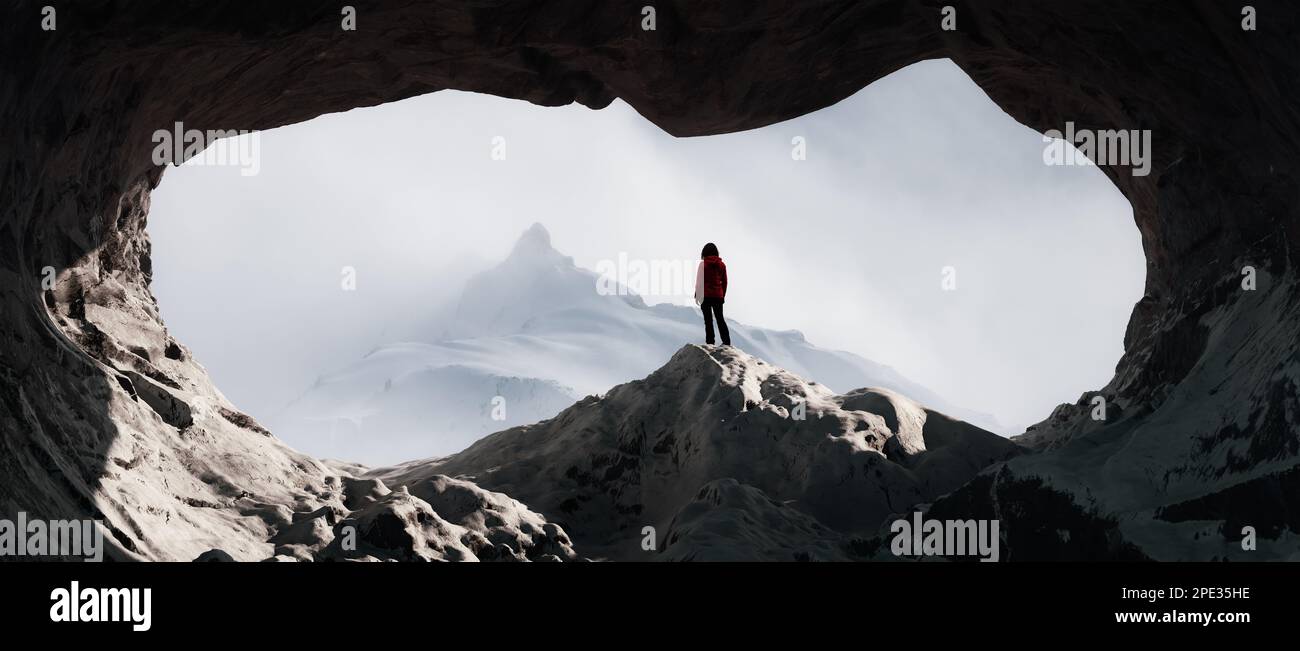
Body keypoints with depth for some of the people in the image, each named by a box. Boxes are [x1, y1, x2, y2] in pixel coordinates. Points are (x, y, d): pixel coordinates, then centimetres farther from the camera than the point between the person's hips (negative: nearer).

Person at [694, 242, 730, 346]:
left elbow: (699, 281, -9)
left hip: (706, 295, -4)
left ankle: (710, 342, -2)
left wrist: (696, 295, -3)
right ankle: (726, 341, 8)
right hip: (718, 295, 4)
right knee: (720, 318, 13)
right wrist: (723, 295, 19)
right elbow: (724, 282, 9)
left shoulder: (703, 264, -8)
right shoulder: (721, 265, 5)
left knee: (708, 319, 0)